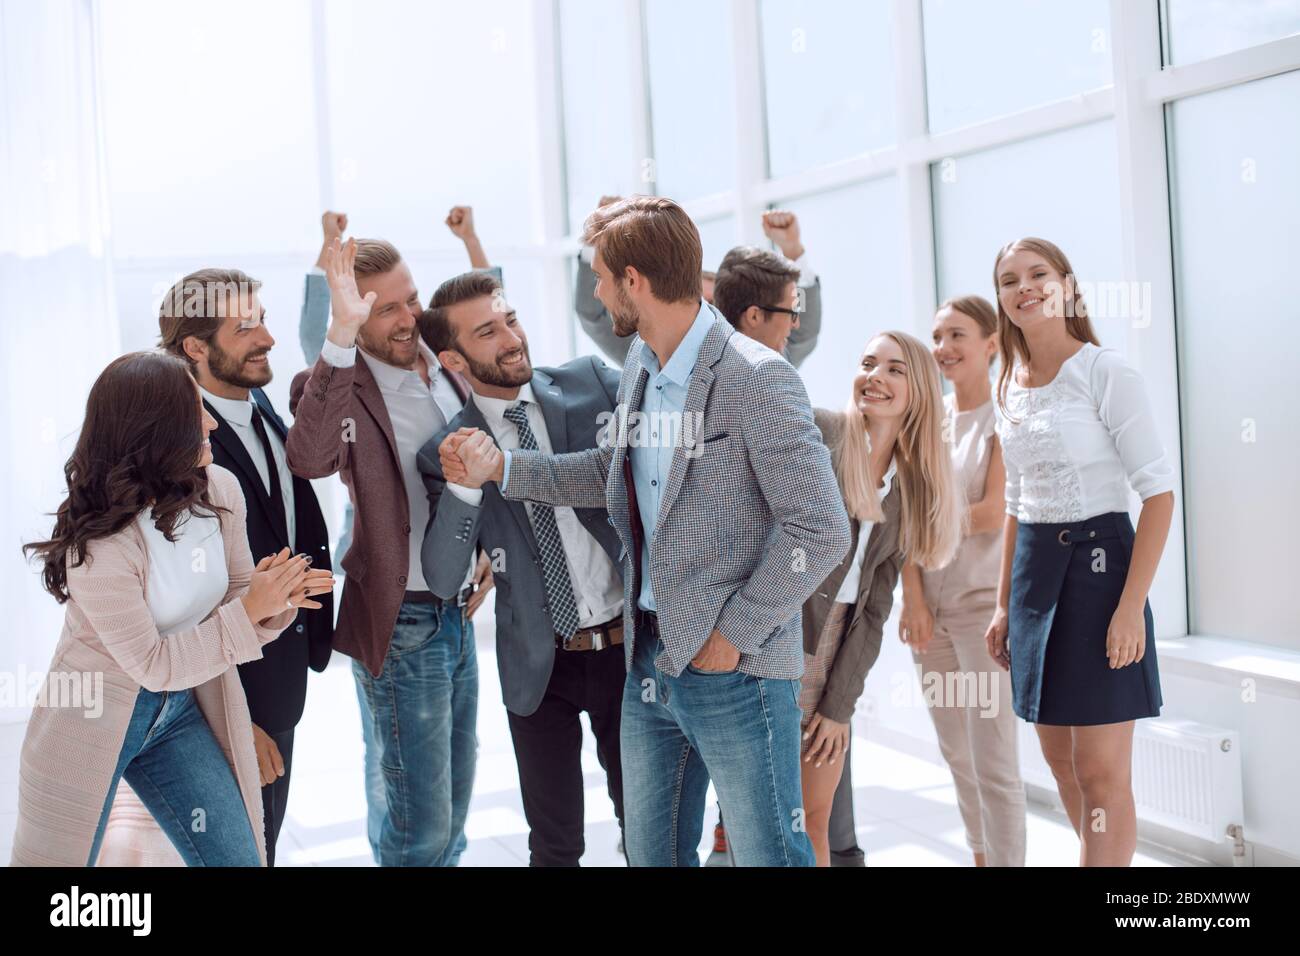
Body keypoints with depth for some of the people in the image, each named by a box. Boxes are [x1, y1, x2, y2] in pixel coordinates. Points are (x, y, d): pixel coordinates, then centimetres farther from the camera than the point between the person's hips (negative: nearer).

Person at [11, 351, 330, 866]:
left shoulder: (220, 491, -8)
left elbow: (237, 602, 3)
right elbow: (154, 665, -21)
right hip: (90, 721, -5)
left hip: (182, 712, 6)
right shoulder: (100, 541, -26)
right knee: (58, 859, 11)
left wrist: (275, 599, -20)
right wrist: (250, 610, -25)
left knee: (238, 857, 7)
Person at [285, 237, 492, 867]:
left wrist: (488, 550, 6)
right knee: (420, 827, 0)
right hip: (399, 621, -7)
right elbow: (310, 460, -40)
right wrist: (341, 336, -42)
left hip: (459, 609, 7)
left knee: (452, 806, 21)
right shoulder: (340, 385, -17)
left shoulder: (448, 372, 5)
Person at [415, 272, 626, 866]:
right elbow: (442, 580, -12)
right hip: (539, 665, 0)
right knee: (555, 843, 12)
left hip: (629, 644, 1)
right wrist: (462, 485, -25)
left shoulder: (592, 383, -4)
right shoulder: (446, 450, -5)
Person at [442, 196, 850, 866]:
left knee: (767, 853, 3)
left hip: (737, 669, -8)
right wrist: (500, 467, 11)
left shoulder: (756, 379, -17)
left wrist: (734, 633, -16)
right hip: (649, 661, 8)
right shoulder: (639, 368, 10)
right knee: (651, 852, 19)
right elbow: (610, 472, 19)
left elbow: (820, 529, -19)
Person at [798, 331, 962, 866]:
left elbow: (873, 609, 6)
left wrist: (839, 705, 1)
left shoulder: (910, 489, 10)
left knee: (816, 819, 10)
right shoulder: (816, 431, -6)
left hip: (835, 655, 6)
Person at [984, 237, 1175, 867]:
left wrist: (1131, 605, -20)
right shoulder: (1011, 386, 10)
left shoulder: (1105, 373, -10)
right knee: (1060, 760, 15)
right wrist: (1005, 604, 15)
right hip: (1034, 568, 7)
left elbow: (1159, 493, -13)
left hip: (1097, 561, -7)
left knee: (1100, 772, -4)